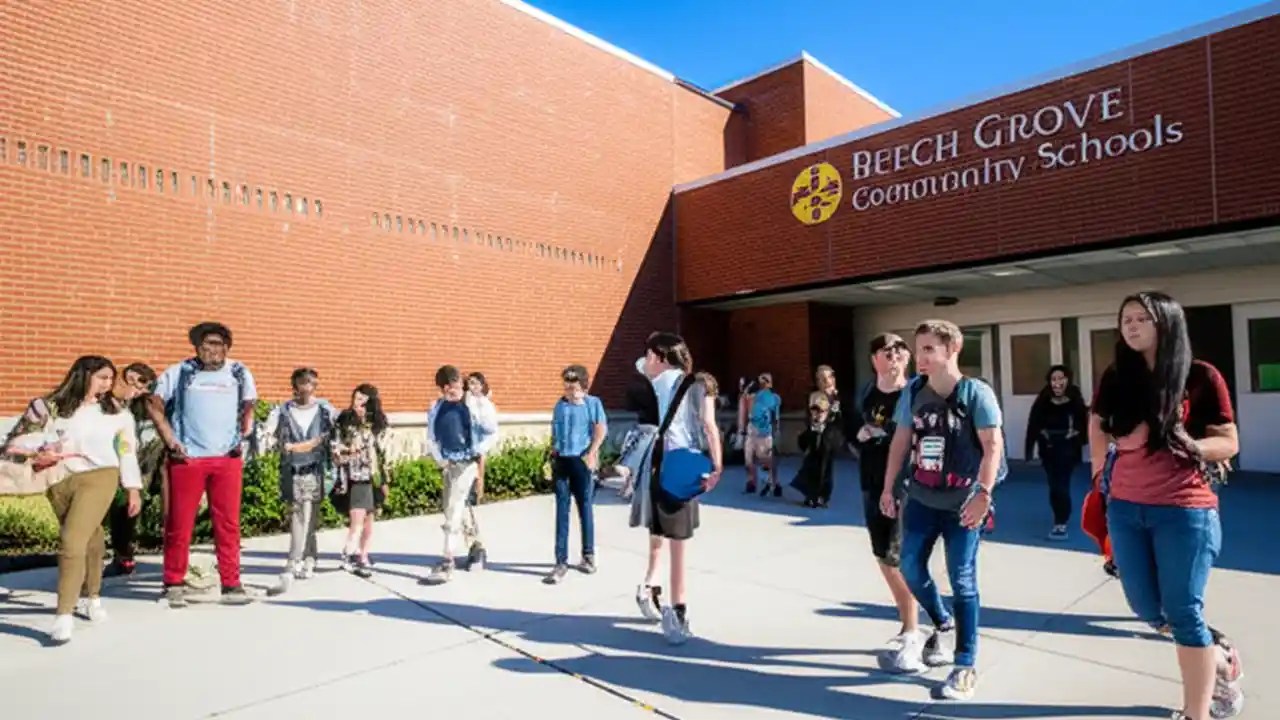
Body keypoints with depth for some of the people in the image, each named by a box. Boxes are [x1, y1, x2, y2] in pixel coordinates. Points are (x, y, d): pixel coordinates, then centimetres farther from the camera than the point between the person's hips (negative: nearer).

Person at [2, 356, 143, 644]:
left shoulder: (116, 411, 5)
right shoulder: (48, 407, 4)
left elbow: (127, 451, 7)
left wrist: (133, 489, 6)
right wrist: (37, 455, -13)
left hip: (98, 478, -2)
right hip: (59, 482, 2)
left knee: (72, 541, -15)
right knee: (88, 540, 13)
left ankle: (64, 615, -10)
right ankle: (91, 597, 34)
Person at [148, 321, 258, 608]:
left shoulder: (240, 374, 10)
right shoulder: (178, 373, 4)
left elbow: (248, 408, 20)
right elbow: (154, 405, 6)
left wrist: (245, 435, 6)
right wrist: (170, 440, -4)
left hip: (228, 458, 1)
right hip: (187, 458, -1)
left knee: (228, 523, 3)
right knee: (179, 523, 4)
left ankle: (231, 583, 10)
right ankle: (174, 584, 18)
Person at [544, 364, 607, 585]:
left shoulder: (593, 403, -1)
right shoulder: (560, 405, 9)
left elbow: (601, 429, -7)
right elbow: (554, 432, 15)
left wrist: (591, 454, -13)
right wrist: (553, 453, 8)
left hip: (581, 461, -3)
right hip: (561, 460, 3)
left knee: (585, 507, 9)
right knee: (562, 511, 3)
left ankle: (589, 555, 26)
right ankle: (561, 562, 6)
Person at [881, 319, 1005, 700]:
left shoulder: (976, 393, -10)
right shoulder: (913, 391, 4)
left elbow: (992, 445, -15)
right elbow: (901, 440, 8)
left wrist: (983, 494, -24)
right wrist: (888, 487, 8)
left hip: (962, 502, -5)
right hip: (921, 498, 5)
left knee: (962, 579, 0)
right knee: (910, 566, 10)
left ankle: (966, 667, 12)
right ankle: (942, 624, 38)